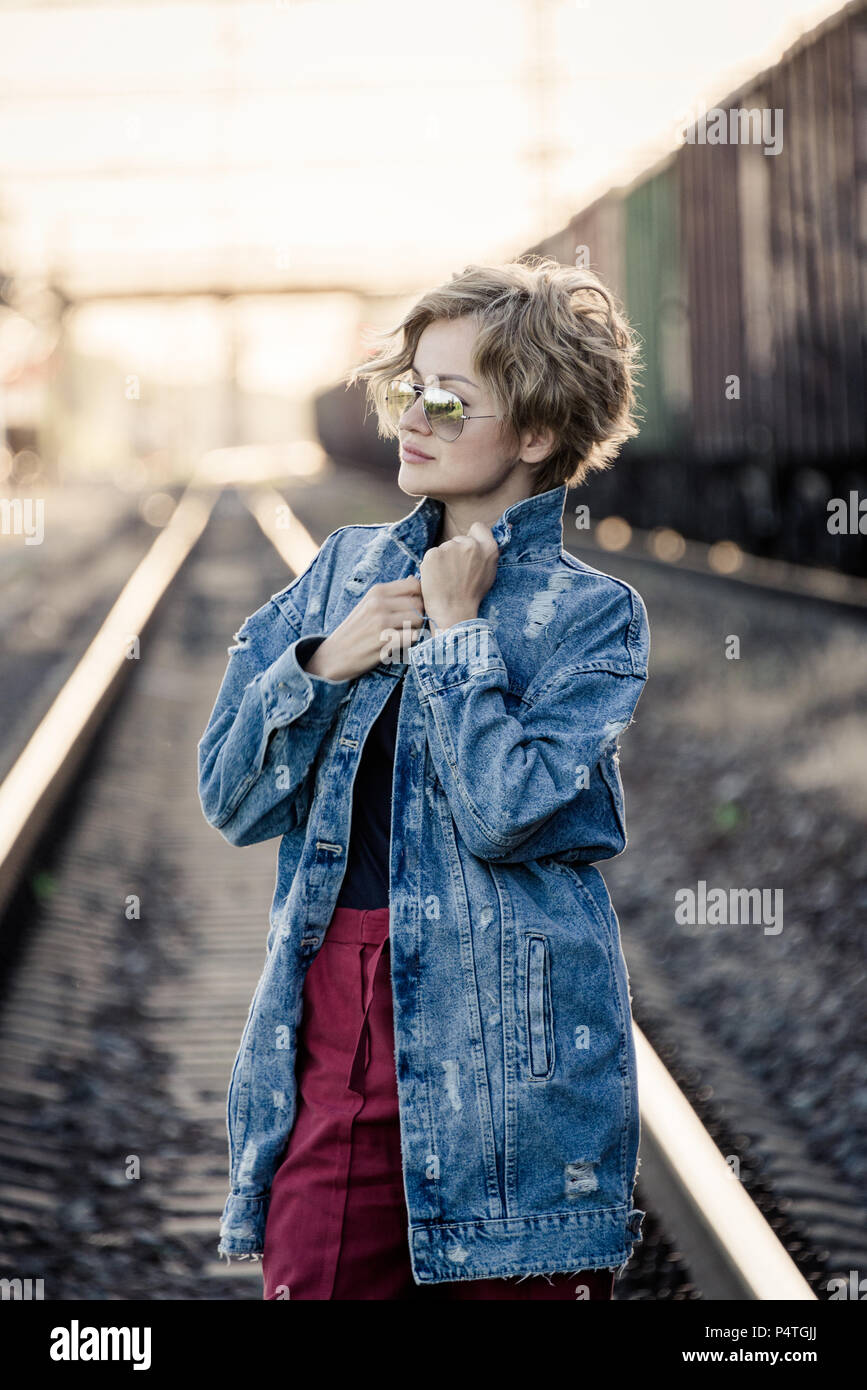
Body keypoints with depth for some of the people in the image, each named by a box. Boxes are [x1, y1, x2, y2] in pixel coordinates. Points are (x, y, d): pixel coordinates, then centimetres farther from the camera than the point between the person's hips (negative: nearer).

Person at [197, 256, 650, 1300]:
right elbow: (230, 798, 9)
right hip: (330, 1038, 4)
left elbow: (504, 813, -16)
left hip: (504, 1048, -4)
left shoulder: (593, 614, -1)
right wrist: (324, 665, -6)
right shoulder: (344, 570, 13)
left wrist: (455, 629, -7)